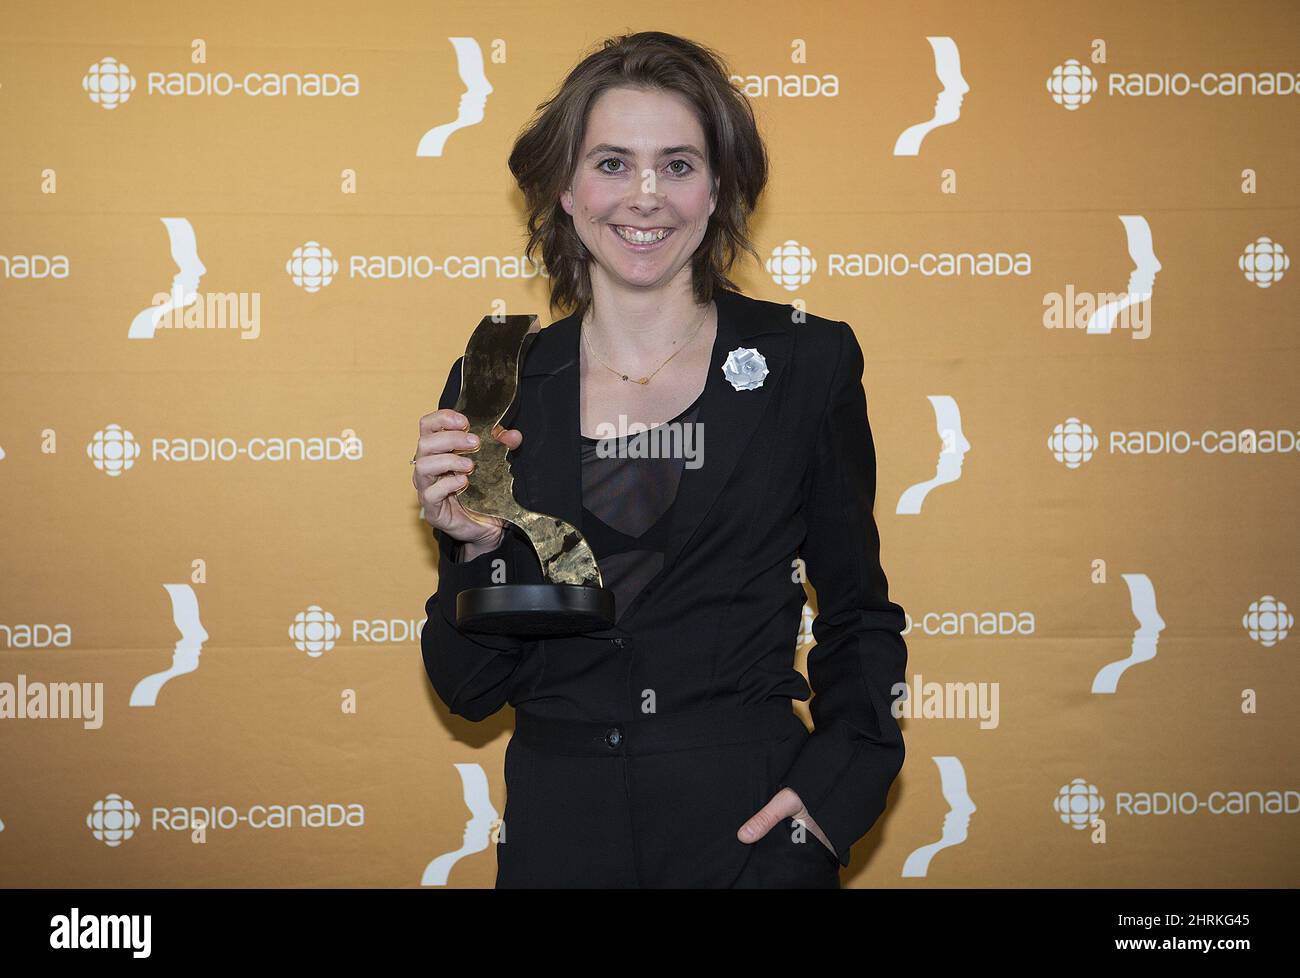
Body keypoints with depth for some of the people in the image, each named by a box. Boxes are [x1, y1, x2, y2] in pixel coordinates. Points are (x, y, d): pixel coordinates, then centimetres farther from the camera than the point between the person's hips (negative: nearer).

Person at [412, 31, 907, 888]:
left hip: (752, 833, -1)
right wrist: (477, 548, -15)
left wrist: (837, 788, -10)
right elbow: (469, 690, 2)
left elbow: (858, 620, 5)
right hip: (558, 838, 2)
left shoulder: (808, 362, -2)